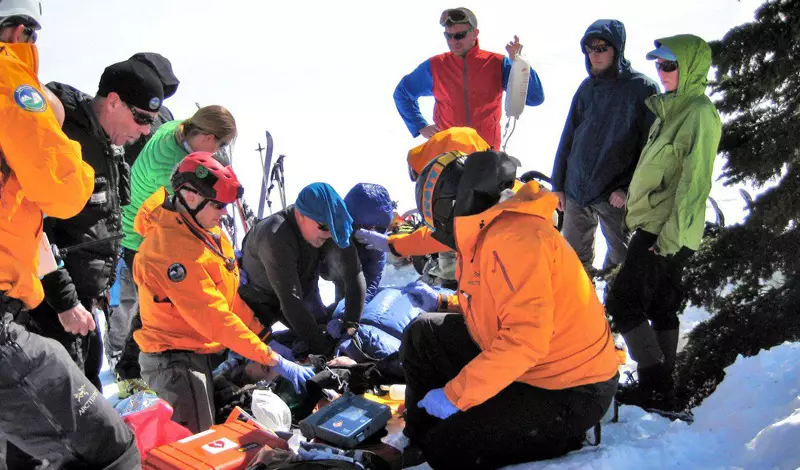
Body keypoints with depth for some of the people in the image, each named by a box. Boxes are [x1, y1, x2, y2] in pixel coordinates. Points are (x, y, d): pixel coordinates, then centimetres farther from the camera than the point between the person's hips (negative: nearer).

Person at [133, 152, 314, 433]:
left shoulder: (206, 231, 4)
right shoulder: (171, 249, -26)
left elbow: (231, 296, 10)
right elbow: (215, 318, -27)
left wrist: (262, 334, 4)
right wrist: (273, 360, -26)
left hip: (205, 353, 9)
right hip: (175, 361, -9)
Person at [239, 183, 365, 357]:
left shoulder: (331, 231, -23)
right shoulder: (276, 237, -40)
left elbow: (354, 276, -21)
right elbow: (291, 301, -39)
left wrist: (351, 325, -28)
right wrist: (320, 345, -36)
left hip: (303, 291, 5)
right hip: (259, 301, -5)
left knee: (329, 334, -3)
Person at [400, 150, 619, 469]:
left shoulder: (511, 237, -25)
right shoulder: (488, 232, 8)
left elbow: (524, 339, -32)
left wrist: (455, 394, -26)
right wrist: (442, 303, 15)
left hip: (570, 393, -10)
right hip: (520, 366, 10)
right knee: (422, 334, 7)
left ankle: (559, 438, 5)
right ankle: (421, 439, 18)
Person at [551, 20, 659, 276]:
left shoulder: (643, 89, -9)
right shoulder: (587, 87, 5)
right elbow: (568, 137, 10)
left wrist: (628, 190, -14)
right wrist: (558, 184, 9)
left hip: (615, 195, -4)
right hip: (575, 188, 4)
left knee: (620, 254, 12)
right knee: (575, 253, 16)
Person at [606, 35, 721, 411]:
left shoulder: (700, 113, -15)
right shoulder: (674, 108, 15)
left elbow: (694, 182, -21)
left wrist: (670, 236, -21)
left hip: (666, 235, -10)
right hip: (656, 228, 10)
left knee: (623, 301, -7)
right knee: (660, 306, 14)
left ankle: (655, 386, 0)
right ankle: (661, 387, 23)